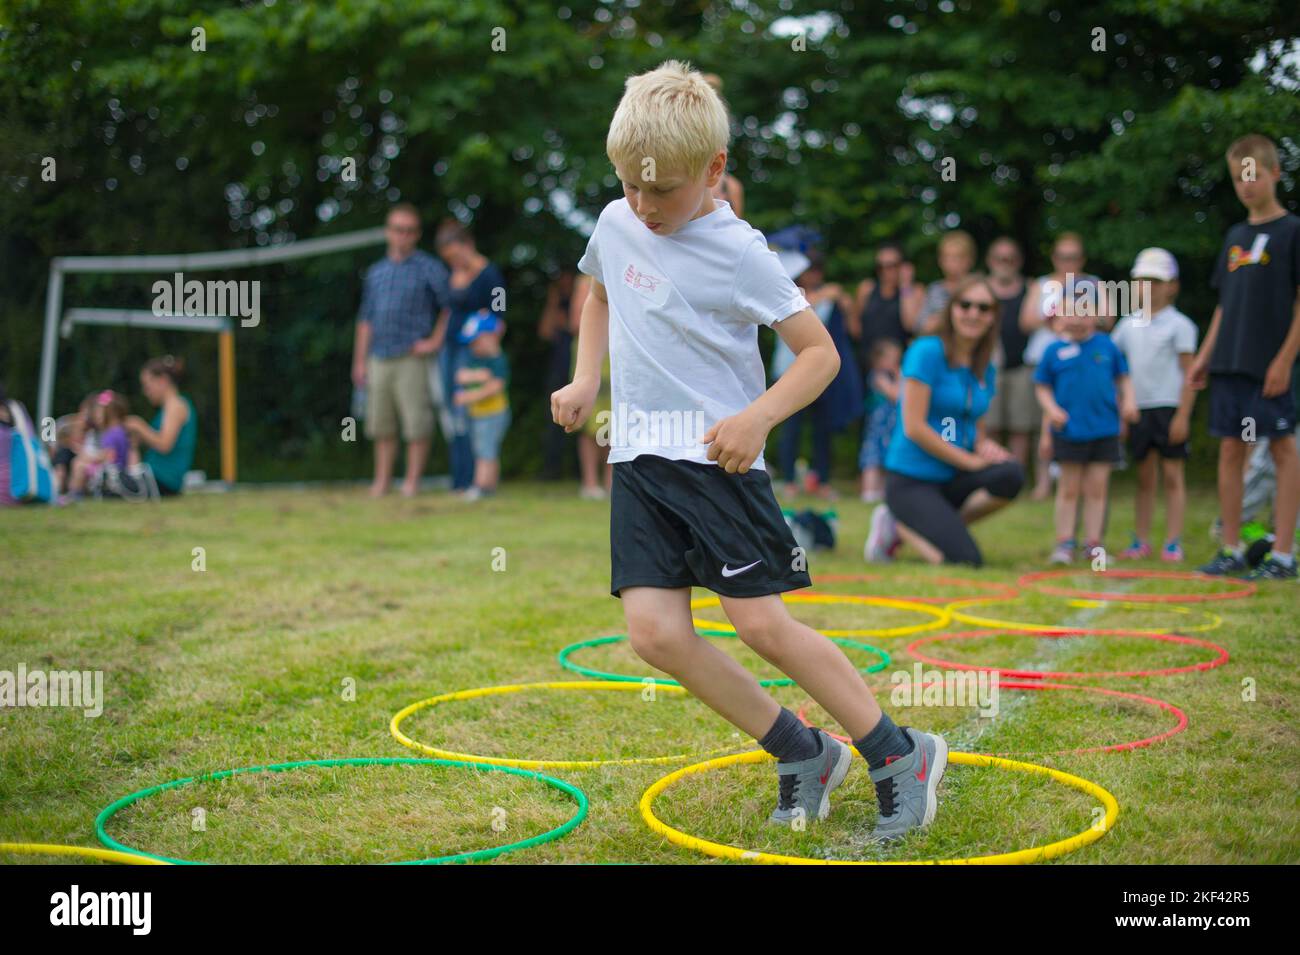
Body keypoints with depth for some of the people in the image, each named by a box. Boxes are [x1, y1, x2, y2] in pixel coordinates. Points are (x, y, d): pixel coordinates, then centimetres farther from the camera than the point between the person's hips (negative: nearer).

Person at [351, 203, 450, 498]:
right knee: (381, 424, 8)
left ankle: (413, 479, 1)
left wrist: (435, 341, -8)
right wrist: (359, 361, 14)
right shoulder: (376, 271, 16)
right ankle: (382, 480, 15)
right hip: (379, 358, 5)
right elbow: (366, 318, 18)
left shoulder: (429, 268, 1)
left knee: (416, 423, -6)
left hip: (411, 359, -5)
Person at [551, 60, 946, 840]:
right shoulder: (616, 224, 8)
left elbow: (821, 352, -10)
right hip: (638, 460, 6)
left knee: (762, 623, -8)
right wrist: (586, 379, 17)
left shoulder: (738, 253, -11)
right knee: (654, 630, -6)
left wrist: (758, 417, -24)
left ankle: (900, 755, 10)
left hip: (716, 461, -6)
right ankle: (803, 755, 10)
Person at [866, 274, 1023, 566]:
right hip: (911, 480, -7)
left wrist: (983, 445, -6)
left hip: (953, 477, 7)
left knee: (1010, 475, -24)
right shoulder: (927, 352, -12)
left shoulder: (984, 369, 10)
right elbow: (913, 427, -17)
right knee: (965, 561, -22)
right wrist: (969, 460, -16)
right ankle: (898, 524, 5)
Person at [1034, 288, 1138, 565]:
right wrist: (1051, 409, -12)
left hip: (1104, 429, 1)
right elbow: (1042, 386, 4)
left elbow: (1123, 376, 11)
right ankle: (1064, 542, 12)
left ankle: (1093, 543, 13)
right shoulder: (1055, 350, -2)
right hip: (1069, 430, -1)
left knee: (1097, 488, 6)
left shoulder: (1107, 345, 2)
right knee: (1069, 488, 6)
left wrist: (1128, 400, -5)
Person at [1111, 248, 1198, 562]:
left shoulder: (1179, 325, -3)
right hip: (1139, 409, 4)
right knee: (1145, 477, 9)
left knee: (1172, 475, 0)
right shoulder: (1129, 324, 11)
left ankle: (1173, 542, 3)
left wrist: (1182, 415, -12)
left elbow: (1189, 374, -6)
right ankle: (1141, 541, 14)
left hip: (1169, 407, -4)